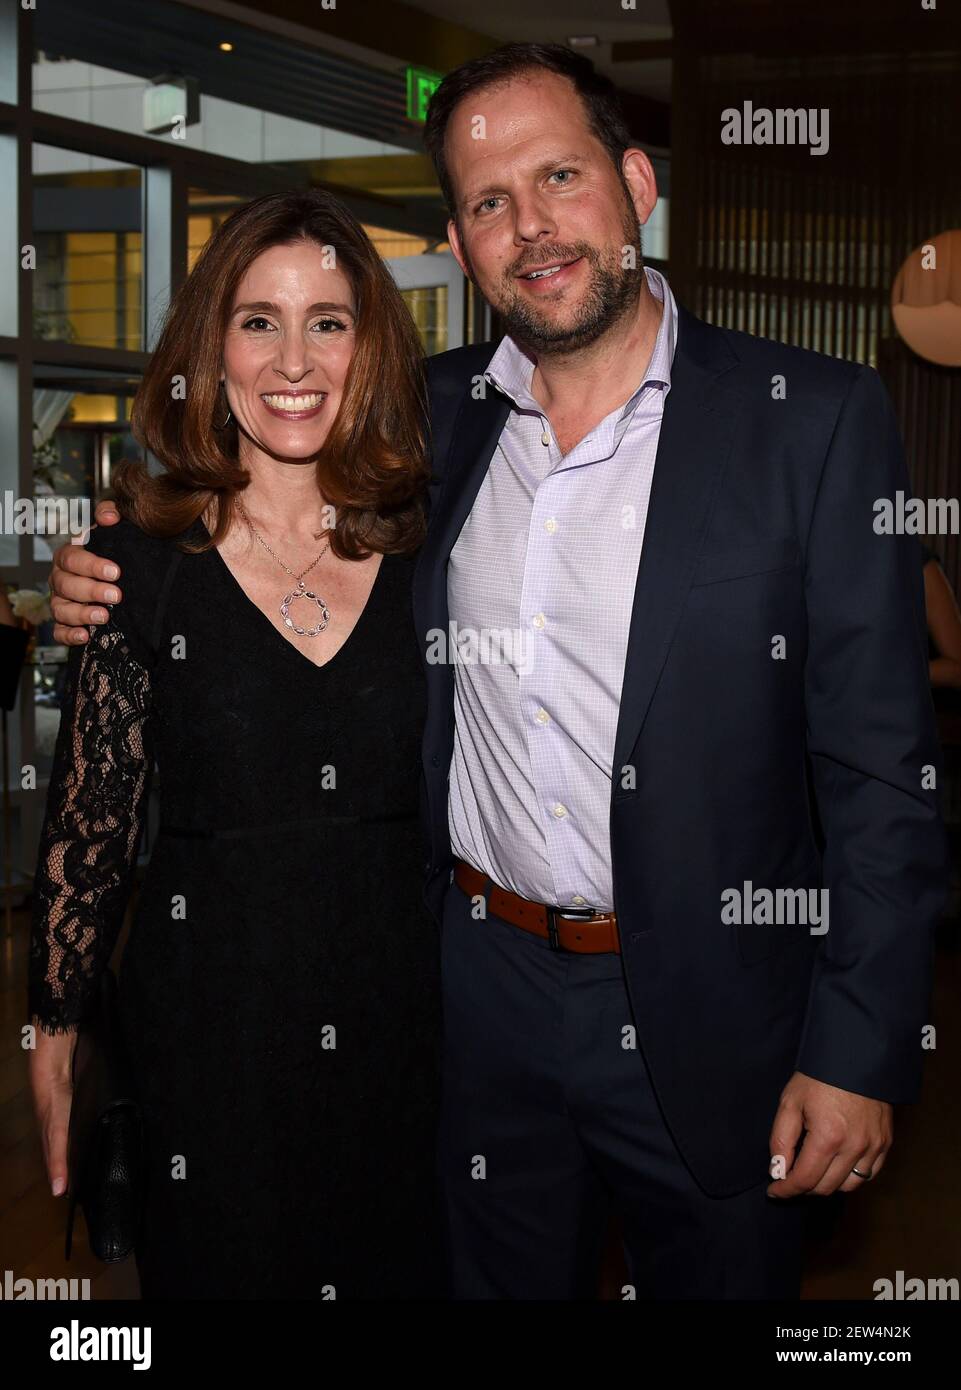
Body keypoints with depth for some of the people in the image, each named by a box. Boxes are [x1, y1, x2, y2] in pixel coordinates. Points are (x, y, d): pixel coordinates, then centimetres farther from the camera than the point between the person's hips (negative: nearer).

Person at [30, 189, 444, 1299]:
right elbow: (88, 816, -1)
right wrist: (54, 1032, 3)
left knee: (404, 1266, 18)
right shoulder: (141, 560, -6)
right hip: (209, 1011, -2)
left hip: (401, 1001, 2)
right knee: (220, 1267, 14)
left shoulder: (426, 542, -1)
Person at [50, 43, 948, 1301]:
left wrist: (859, 1050, -11)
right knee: (503, 1284, 21)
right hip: (482, 996, 3)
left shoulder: (815, 420, -10)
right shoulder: (433, 412, 2)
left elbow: (882, 765, -9)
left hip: (707, 1015, -3)